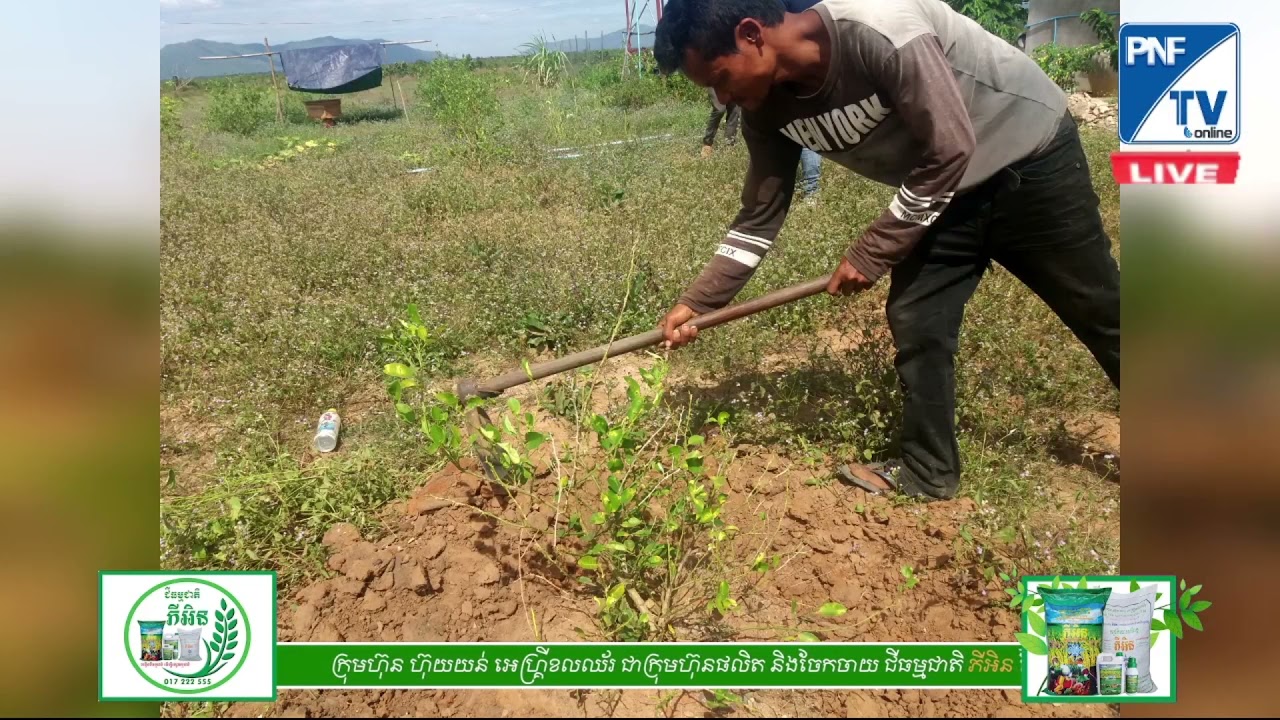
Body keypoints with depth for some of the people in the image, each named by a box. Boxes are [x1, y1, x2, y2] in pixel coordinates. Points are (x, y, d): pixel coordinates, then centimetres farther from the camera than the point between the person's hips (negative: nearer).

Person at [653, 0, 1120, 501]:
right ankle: (927, 474, 18)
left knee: (1099, 313, 8)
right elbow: (760, 217, -3)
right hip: (951, 189, 6)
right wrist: (698, 301, -7)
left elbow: (950, 151, -30)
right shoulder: (770, 109, -12)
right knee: (915, 325, 1)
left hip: (1030, 160, -6)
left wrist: (872, 253, -23)